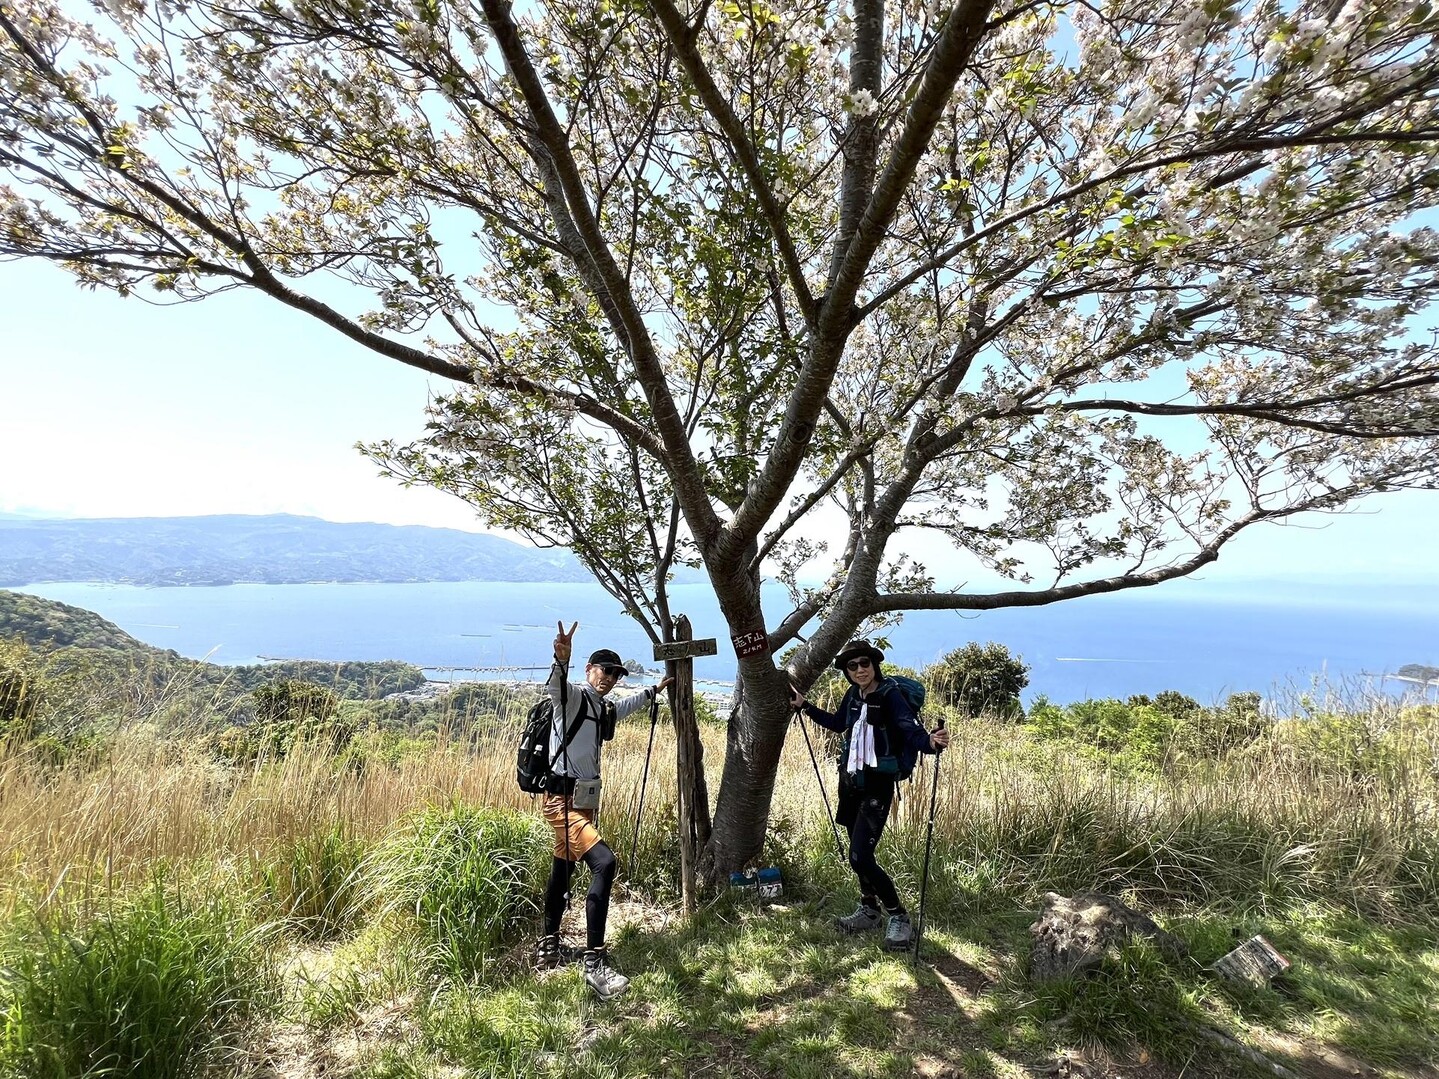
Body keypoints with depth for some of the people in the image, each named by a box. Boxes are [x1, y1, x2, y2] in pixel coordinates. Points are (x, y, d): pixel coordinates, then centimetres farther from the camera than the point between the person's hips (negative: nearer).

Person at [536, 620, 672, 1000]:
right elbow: (556, 687, -36)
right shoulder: (574, 697, -11)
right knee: (604, 862, -22)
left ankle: (549, 945, 37)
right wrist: (561, 659, -56)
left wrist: (654, 691, 47)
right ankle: (595, 962, -16)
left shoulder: (605, 710, 13)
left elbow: (628, 704, 37)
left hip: (583, 802, 9)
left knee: (563, 872, 20)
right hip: (562, 801, -9)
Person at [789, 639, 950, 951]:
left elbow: (912, 731, -31)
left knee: (860, 858, -9)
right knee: (858, 851, 18)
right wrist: (805, 706, 25)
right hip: (850, 781, 7)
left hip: (877, 786, -7)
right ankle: (870, 909, 38)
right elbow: (838, 723, 21)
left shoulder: (890, 696, -17)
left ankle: (899, 916, 11)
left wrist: (931, 742, -53)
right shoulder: (853, 695, 2)